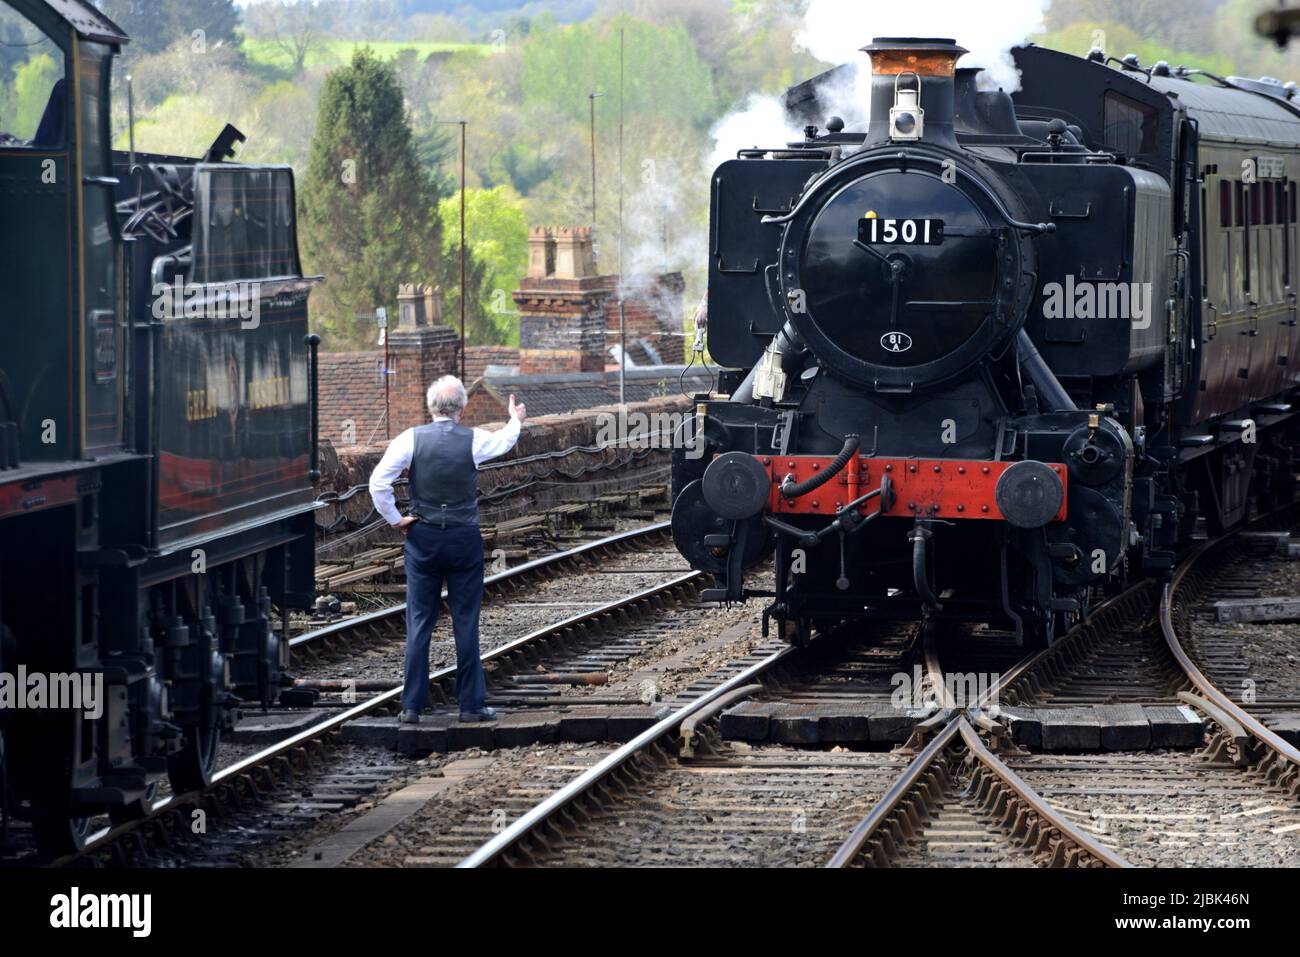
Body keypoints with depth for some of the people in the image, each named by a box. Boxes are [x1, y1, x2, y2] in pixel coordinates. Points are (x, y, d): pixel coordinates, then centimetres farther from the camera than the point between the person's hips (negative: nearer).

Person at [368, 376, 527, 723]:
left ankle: (412, 705, 3)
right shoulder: (474, 440, -4)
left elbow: (378, 482, -14)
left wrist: (395, 519, -1)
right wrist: (516, 419, 41)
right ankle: (471, 704, 9)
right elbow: (505, 441, 19)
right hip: (465, 539, 0)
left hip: (422, 538, 0)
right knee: (466, 622, 6)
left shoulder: (411, 439, -6)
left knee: (419, 623, 4)